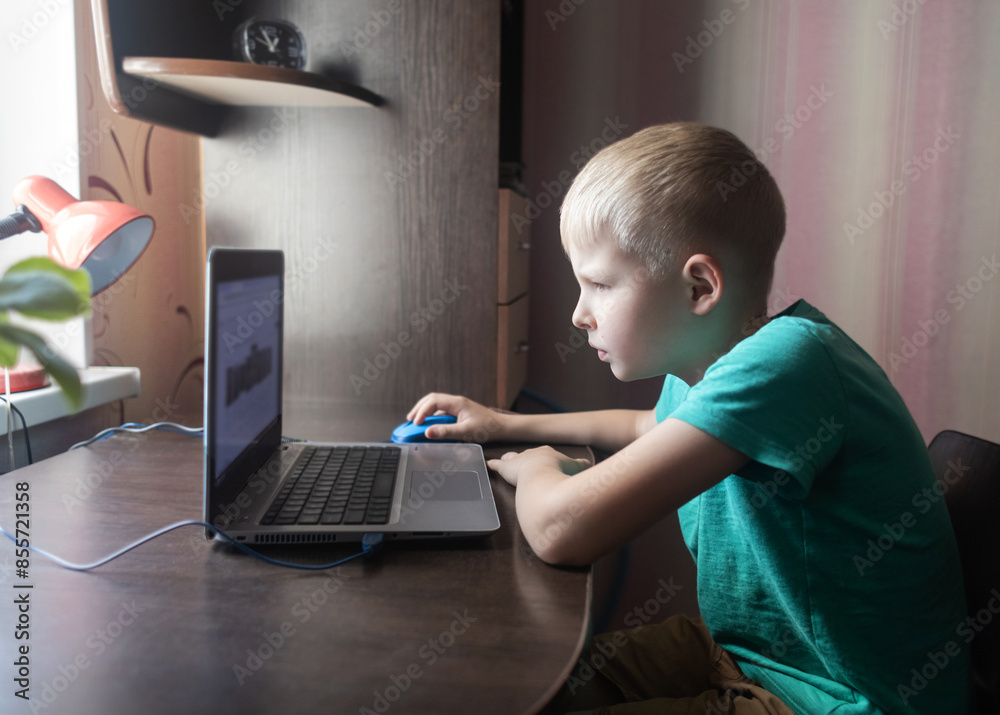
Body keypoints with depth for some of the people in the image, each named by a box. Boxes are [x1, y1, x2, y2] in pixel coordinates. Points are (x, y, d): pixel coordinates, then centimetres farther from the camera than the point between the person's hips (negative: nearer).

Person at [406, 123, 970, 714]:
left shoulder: (785, 362, -31)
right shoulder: (702, 366, -2)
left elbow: (560, 530, -37)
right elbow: (652, 425, 24)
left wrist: (537, 466, -12)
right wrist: (508, 424, 18)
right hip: (743, 647, 8)